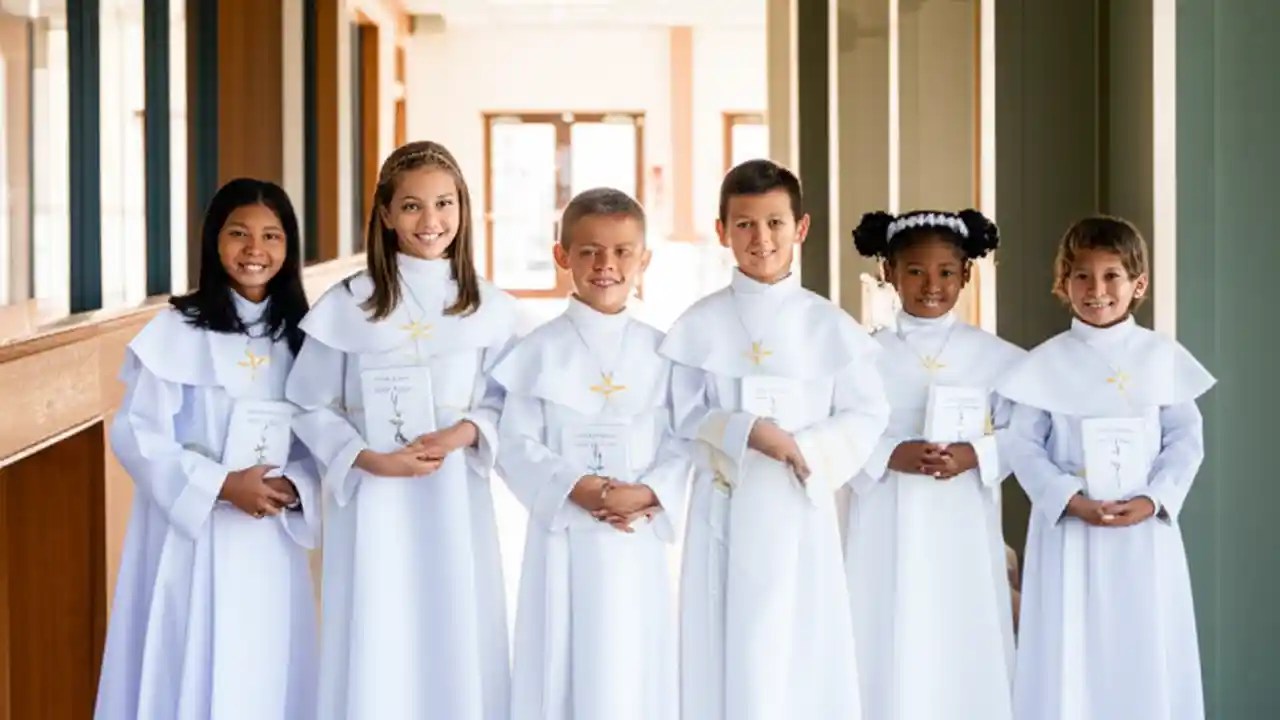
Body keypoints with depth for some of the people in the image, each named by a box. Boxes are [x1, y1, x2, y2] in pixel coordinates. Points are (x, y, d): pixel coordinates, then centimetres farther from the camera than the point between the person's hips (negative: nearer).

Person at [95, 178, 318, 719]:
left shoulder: (299, 336, 9)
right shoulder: (176, 332, -7)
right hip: (192, 537, -4)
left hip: (272, 542, 4)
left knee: (268, 676, 8)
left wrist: (294, 486, -9)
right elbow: (134, 433, -10)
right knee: (189, 675, -2)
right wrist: (221, 484, -17)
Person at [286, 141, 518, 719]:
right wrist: (368, 458, -13)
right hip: (374, 503, -1)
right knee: (376, 651, 2)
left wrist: (466, 433, -13)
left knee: (456, 647, 6)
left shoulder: (490, 309, 2)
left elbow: (507, 403, 7)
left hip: (455, 501, 1)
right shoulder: (347, 306, -3)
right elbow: (310, 407, 1)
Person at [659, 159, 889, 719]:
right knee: (729, 653, 3)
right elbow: (685, 416, -2)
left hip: (801, 510, 1)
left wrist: (805, 450, -13)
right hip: (727, 510, 0)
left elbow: (866, 414, 2)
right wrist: (747, 433, -18)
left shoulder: (829, 325, 2)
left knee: (805, 651, 3)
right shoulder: (701, 325, 0)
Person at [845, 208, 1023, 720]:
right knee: (890, 649, 0)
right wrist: (891, 455, -16)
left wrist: (975, 455, -13)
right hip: (889, 528, 0)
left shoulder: (995, 356, 4)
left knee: (965, 648, 2)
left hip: (965, 529, 1)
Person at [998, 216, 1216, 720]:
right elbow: (1024, 445, -3)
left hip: (1146, 530, 1)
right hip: (1070, 528, -1)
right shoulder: (1046, 363, -2)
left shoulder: (1163, 357, 1)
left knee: (1147, 656, 6)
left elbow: (1186, 438, 2)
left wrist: (1153, 500, -12)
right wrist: (1071, 501, -15)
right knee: (1069, 654, 2)